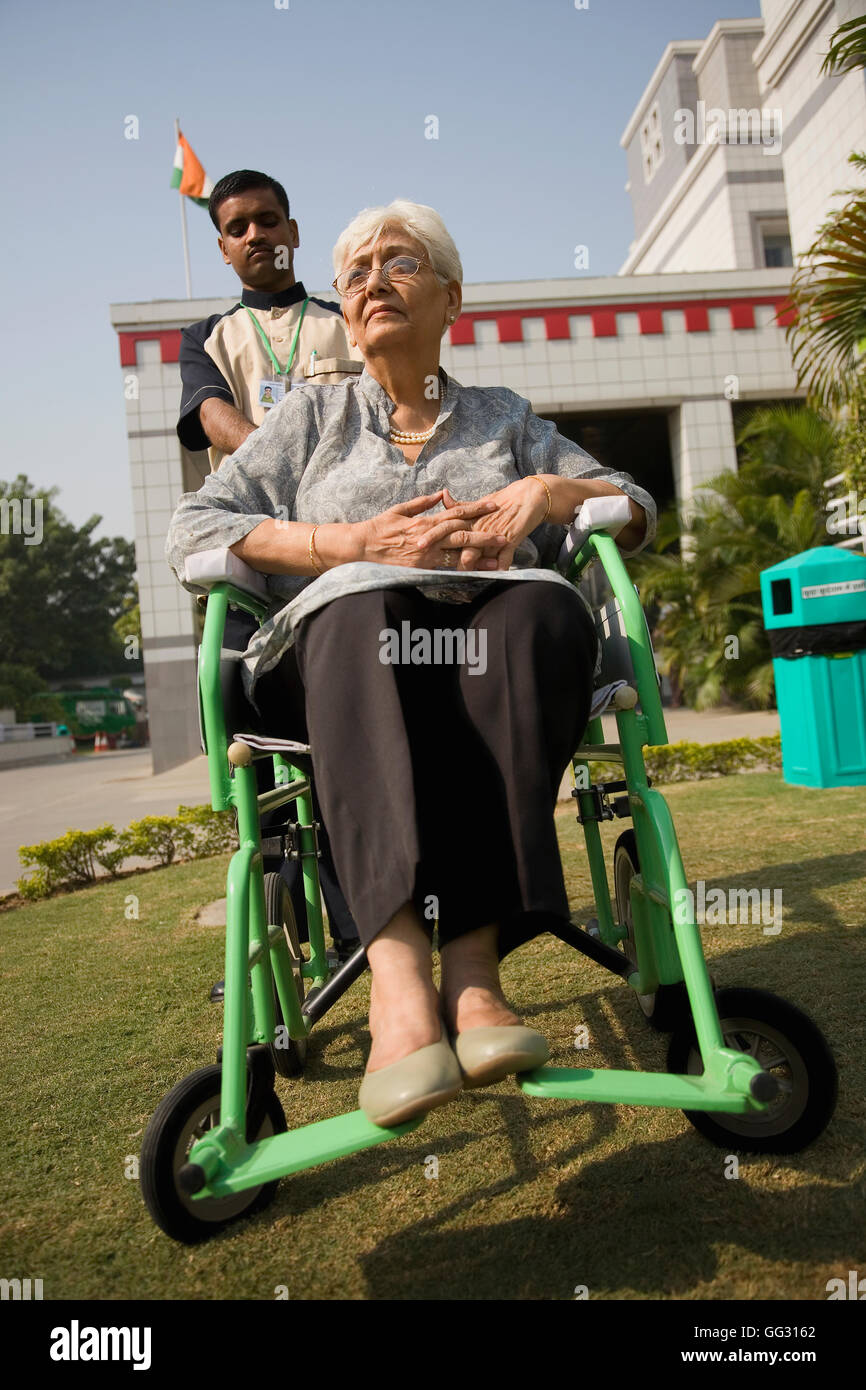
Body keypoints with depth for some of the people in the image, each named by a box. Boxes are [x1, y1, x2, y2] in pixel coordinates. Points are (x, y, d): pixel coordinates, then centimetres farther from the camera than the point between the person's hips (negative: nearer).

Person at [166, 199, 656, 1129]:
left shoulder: (504, 418, 28)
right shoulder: (313, 417, 22)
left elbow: (638, 513, 24)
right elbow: (190, 534, 8)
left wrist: (546, 490, 1)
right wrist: (356, 543, -7)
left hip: (491, 652, 2)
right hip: (339, 655, -1)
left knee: (543, 609, -33)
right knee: (362, 610, -36)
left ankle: (472, 961, -40)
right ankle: (400, 977, -49)